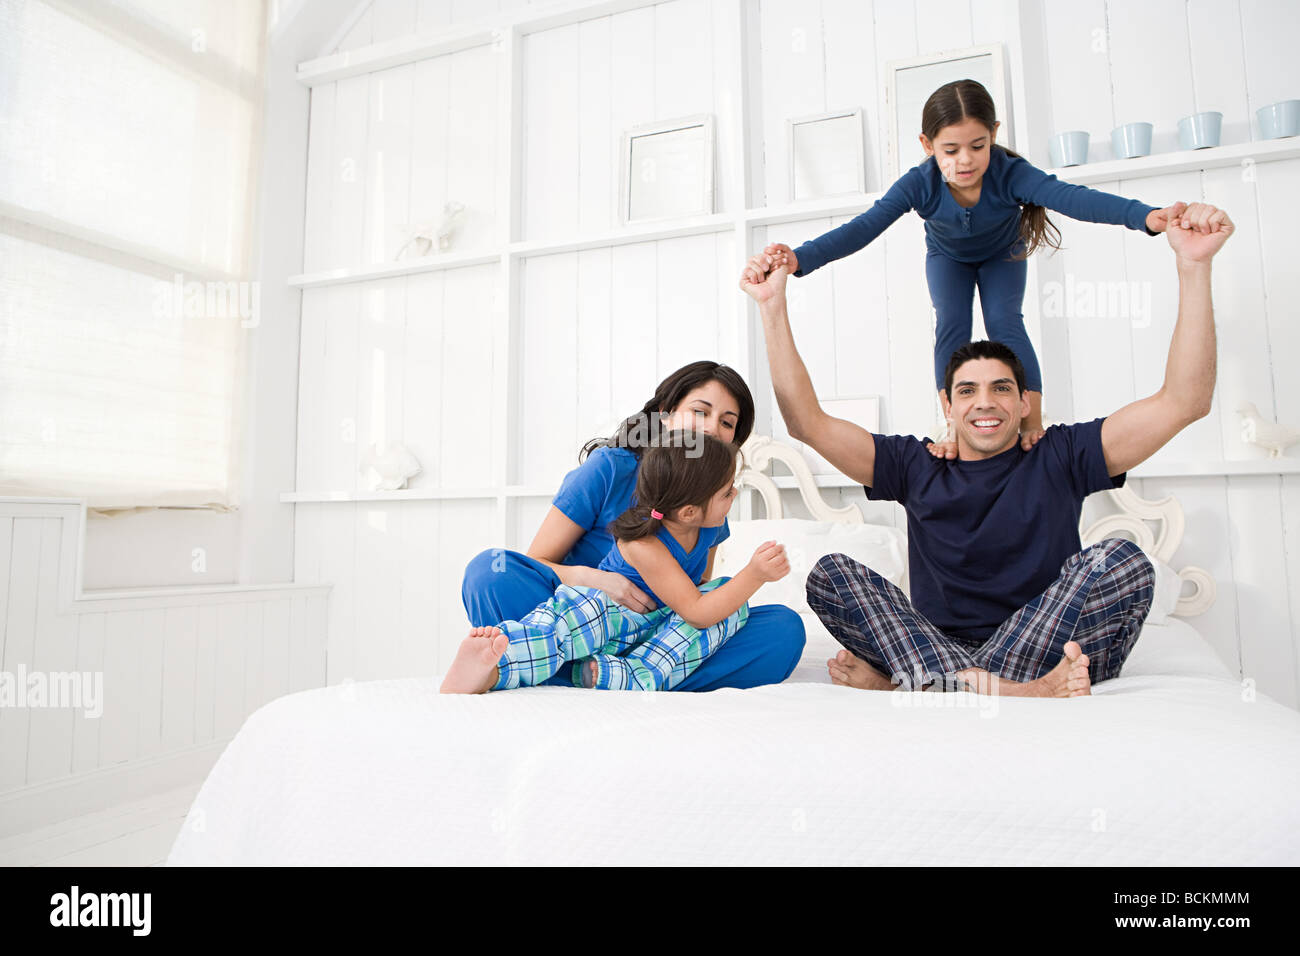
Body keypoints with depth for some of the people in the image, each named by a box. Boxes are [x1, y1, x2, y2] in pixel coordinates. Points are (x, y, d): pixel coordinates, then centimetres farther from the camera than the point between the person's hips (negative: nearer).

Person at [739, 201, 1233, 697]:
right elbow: (807, 422, 5)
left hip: (1047, 654, 0)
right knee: (830, 573, -18)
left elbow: (1184, 401, -1)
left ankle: (902, 680, -32)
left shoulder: (1058, 457, 9)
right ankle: (1006, 691, -41)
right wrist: (773, 306, -1)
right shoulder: (918, 466, 12)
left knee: (1121, 559, -25)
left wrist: (1193, 265, -9)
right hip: (935, 646, 1)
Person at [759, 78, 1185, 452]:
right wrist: (800, 259, -63)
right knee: (951, 326, -17)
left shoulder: (1011, 174, -40)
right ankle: (954, 427, -17)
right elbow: (863, 227, -48)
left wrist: (1146, 216, -70)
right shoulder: (919, 185, -38)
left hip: (1002, 255, -1)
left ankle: (1034, 421, -13)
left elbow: (1071, 197, -53)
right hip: (948, 258, 1)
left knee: (1005, 322, -17)